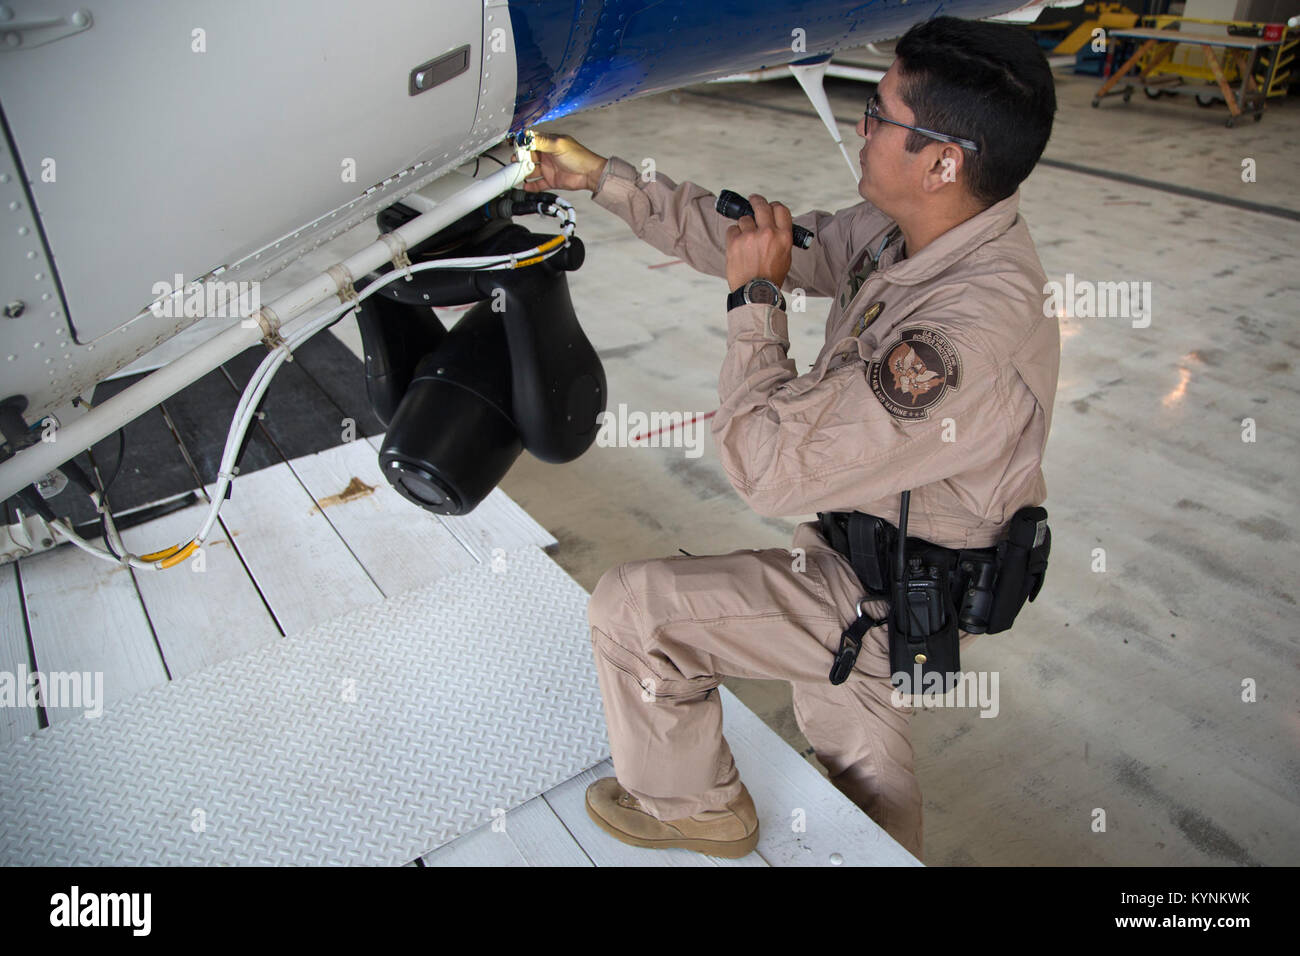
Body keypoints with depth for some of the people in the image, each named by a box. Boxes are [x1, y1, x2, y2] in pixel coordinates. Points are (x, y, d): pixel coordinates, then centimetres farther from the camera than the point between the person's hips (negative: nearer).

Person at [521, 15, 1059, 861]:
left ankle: (691, 810, 21)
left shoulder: (970, 336, -37)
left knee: (632, 610, -6)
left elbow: (770, 465, -32)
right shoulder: (907, 233, -8)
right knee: (853, 747, 28)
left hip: (892, 601, -8)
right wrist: (602, 178, 1)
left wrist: (755, 297, -22)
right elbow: (755, 238, 2)